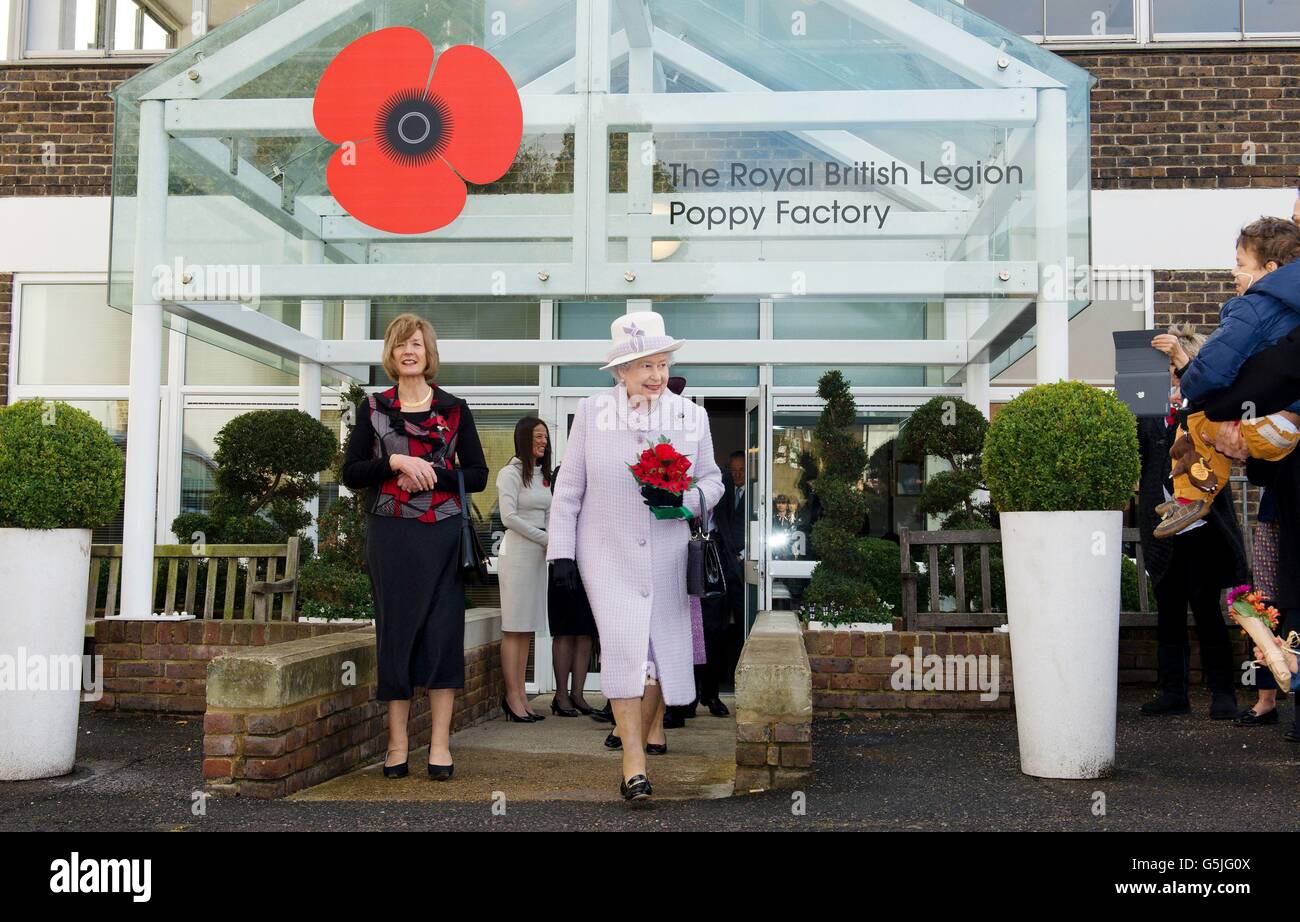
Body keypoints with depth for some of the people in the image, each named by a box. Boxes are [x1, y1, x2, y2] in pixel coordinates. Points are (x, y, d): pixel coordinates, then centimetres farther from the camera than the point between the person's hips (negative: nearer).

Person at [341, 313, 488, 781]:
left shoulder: (454, 409, 7)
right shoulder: (373, 408, 9)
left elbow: (477, 475, 3)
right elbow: (352, 474, 3)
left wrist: (430, 475, -12)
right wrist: (397, 463, -12)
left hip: (442, 534, 0)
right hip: (390, 535, 1)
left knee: (442, 632, -2)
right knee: (395, 631, 2)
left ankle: (440, 743, 4)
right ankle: (397, 743, 9)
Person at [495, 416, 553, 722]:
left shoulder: (544, 475, 17)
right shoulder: (511, 473, -4)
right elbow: (509, 517, -11)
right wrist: (547, 539, -11)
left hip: (538, 555, 7)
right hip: (517, 552, -7)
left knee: (527, 629, 7)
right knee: (514, 629, -5)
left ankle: (520, 696, 10)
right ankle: (513, 697, -3)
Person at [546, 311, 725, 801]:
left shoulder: (692, 416, 2)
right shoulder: (592, 411, -2)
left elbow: (712, 480, 9)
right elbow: (569, 486, 3)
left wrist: (681, 499, -13)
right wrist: (562, 550, -1)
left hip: (666, 555, 2)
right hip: (607, 553, -2)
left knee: (663, 647, 8)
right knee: (625, 647, -13)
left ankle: (650, 726, 34)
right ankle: (633, 761, -8)